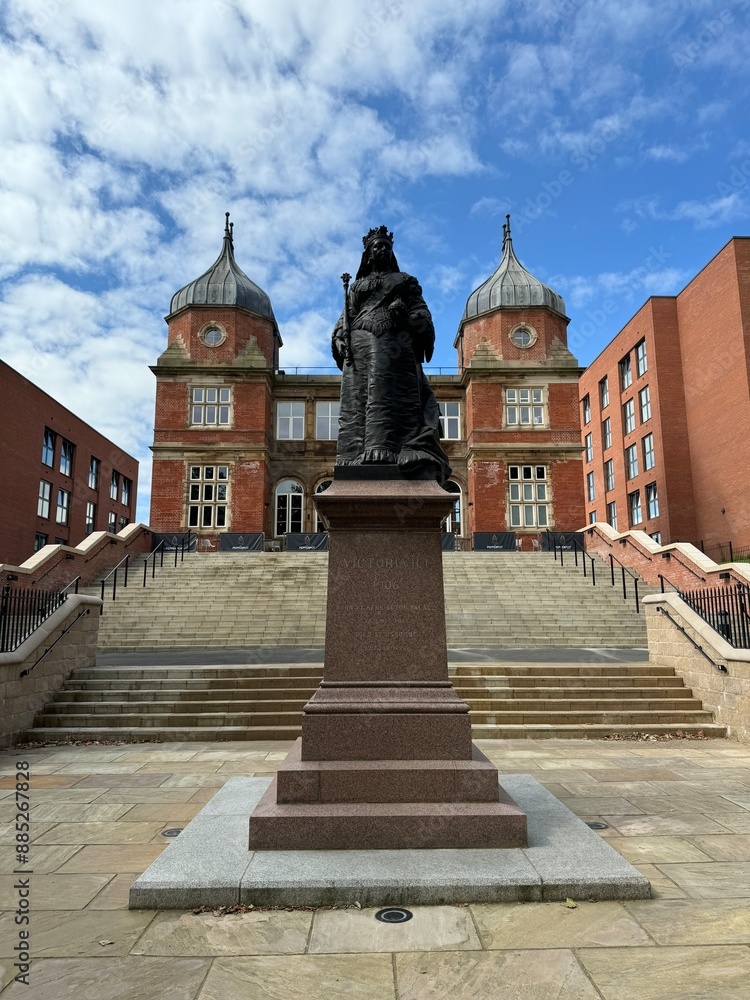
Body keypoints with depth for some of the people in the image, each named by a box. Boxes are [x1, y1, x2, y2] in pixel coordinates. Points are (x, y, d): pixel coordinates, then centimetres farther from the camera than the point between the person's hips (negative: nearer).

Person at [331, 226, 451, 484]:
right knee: (357, 402, -12)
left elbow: (421, 313, 13)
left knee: (391, 399, -20)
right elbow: (343, 322, 21)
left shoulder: (404, 281, 26)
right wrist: (342, 341, 1)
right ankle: (357, 459, -20)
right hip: (361, 345, 2)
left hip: (394, 345, -2)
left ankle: (382, 453, -33)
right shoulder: (356, 286, 31)